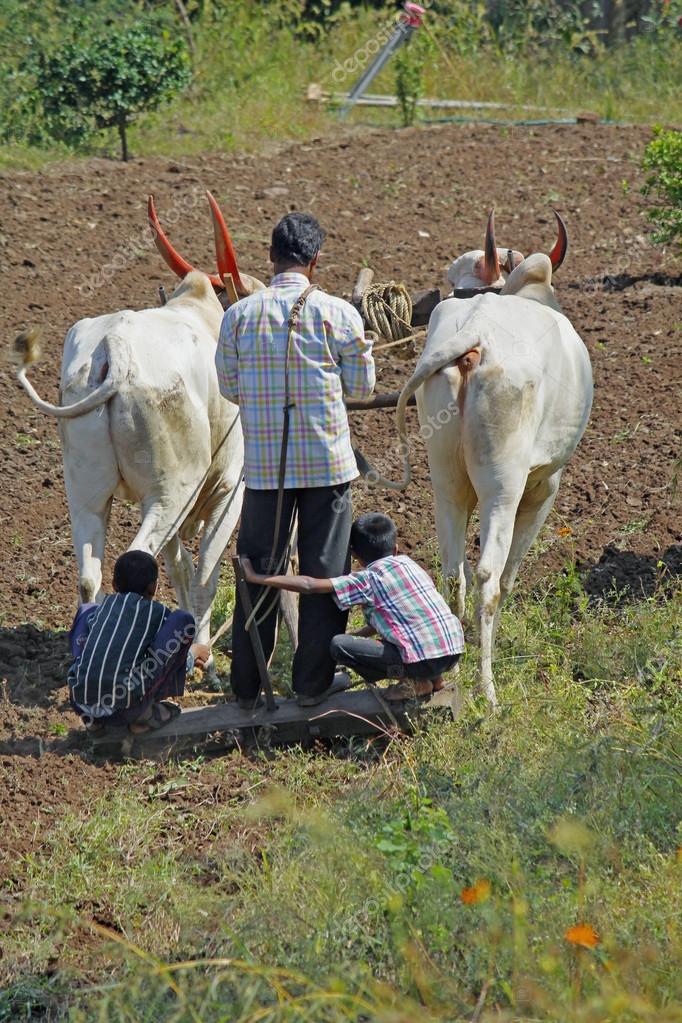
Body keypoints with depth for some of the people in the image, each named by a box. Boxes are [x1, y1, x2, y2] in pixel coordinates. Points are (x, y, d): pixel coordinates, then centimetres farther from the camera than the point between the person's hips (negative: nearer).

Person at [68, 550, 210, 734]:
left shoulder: (104, 606, 20)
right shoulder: (157, 612, 9)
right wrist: (192, 656, 46)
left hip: (80, 704, 5)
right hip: (125, 708, -4)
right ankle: (144, 713, 5)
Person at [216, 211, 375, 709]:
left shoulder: (239, 315, -2)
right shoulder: (338, 313, -7)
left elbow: (228, 387, 5)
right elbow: (362, 386, -1)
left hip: (264, 462, 2)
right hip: (329, 459, -2)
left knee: (258, 570, 11)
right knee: (325, 571, 8)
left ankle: (247, 686, 16)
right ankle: (313, 681, 12)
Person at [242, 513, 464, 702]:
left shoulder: (367, 580, -5)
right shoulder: (408, 564, 17)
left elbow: (309, 585, -12)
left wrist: (256, 577, -8)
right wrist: (358, 635, 33)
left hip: (423, 660, -8)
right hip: (455, 651, 8)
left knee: (338, 646, -7)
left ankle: (414, 682, -4)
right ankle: (431, 678, 15)